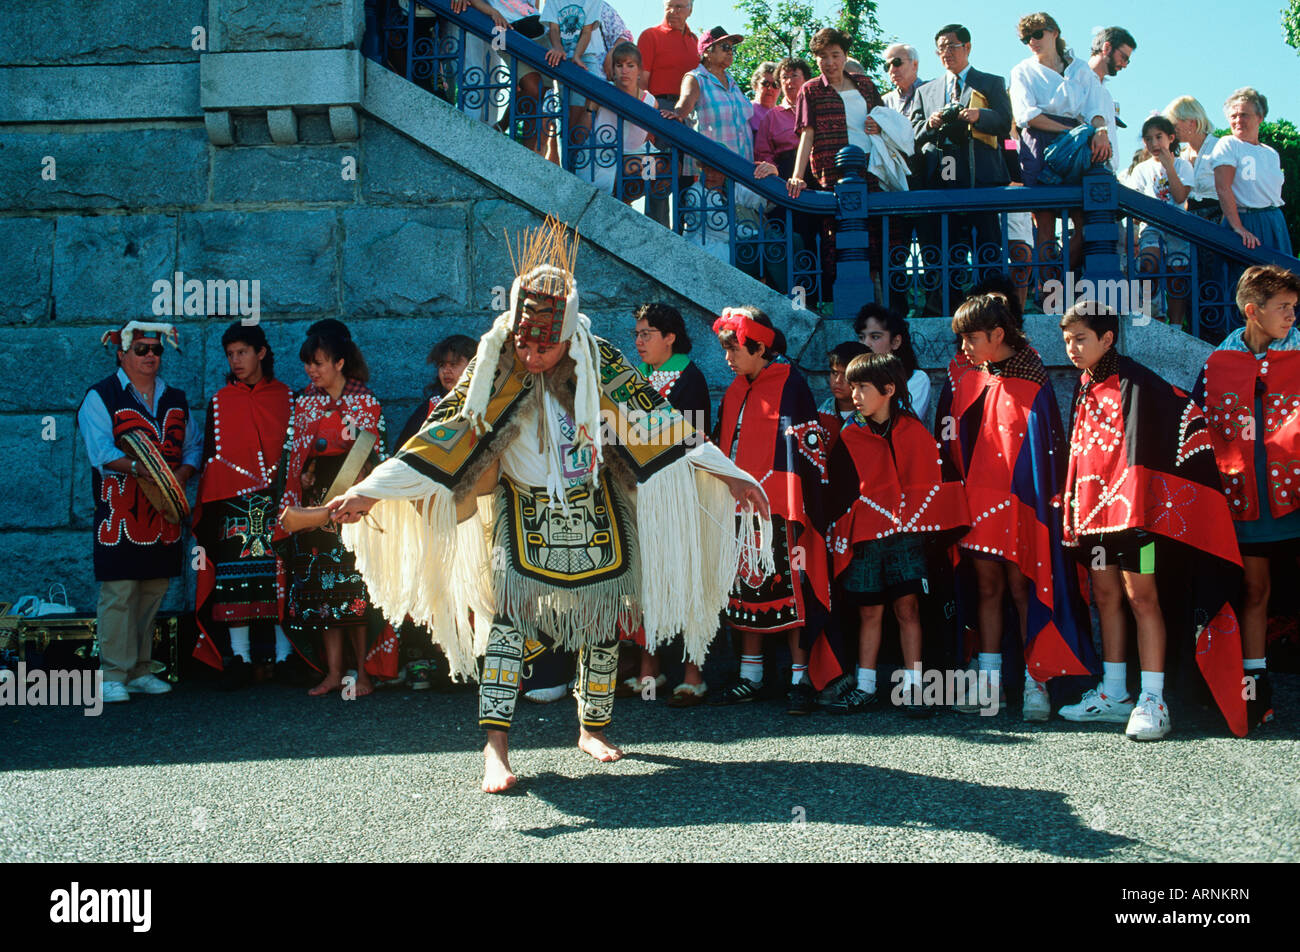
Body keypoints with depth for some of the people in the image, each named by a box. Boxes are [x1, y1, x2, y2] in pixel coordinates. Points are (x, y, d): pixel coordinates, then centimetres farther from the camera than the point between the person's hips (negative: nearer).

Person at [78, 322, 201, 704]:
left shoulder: (175, 399, 18)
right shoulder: (101, 396, 0)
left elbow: (193, 444, 14)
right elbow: (100, 450, -12)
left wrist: (182, 473, -6)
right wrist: (137, 467, -28)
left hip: (164, 510, 6)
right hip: (121, 511, -5)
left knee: (154, 590, 9)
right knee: (118, 592, -8)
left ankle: (140, 671, 18)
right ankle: (113, 675, -3)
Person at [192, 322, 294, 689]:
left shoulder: (286, 398, 10)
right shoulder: (219, 403, 13)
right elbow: (210, 457, 13)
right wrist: (207, 507, 5)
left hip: (279, 502, -1)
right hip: (233, 505, 1)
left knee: (281, 576, -3)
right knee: (235, 578, -4)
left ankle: (285, 656, 4)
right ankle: (239, 657, 2)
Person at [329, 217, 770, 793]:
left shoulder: (599, 363, -7)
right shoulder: (494, 372, -12)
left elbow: (656, 422, -1)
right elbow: (446, 434, -15)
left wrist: (725, 472, -1)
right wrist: (368, 491, -26)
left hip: (594, 512, 3)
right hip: (524, 516, -2)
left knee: (602, 622, 9)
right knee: (508, 614, -17)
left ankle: (593, 728, 29)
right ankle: (496, 746, -14)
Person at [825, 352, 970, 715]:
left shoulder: (914, 432, 2)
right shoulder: (849, 439, 4)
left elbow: (940, 477, 7)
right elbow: (837, 494, 8)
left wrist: (946, 528, 5)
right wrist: (838, 536, 3)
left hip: (906, 535, -1)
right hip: (864, 537, 1)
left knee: (908, 607, -2)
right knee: (869, 611, 6)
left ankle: (912, 687, 5)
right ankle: (865, 688, 15)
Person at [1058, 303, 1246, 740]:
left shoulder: (1134, 383, -10)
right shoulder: (1084, 389, 14)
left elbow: (1142, 449, -16)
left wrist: (1138, 505, -21)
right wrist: (1073, 508, 15)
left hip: (1134, 504, -8)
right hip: (1095, 505, 8)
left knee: (1140, 596, -6)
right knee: (1106, 595, 11)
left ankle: (1153, 701, -3)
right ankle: (1114, 695, 19)